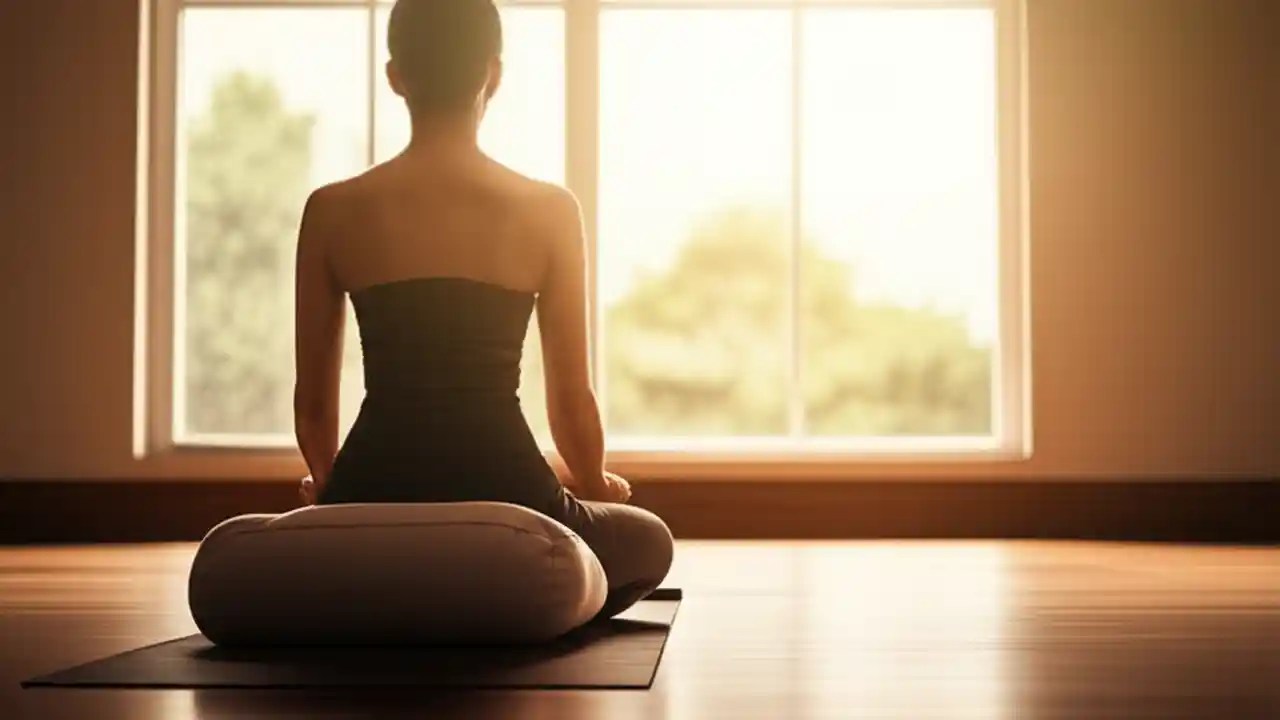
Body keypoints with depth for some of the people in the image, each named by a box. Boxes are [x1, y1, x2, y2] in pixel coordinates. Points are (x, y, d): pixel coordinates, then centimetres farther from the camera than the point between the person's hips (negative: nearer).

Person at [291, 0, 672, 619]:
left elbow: (312, 402, 7)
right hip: (503, 497, -3)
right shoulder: (548, 211, -4)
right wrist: (592, 485, 23)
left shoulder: (332, 211, 0)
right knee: (650, 542, 29)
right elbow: (572, 399, 2)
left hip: (373, 498, 3)